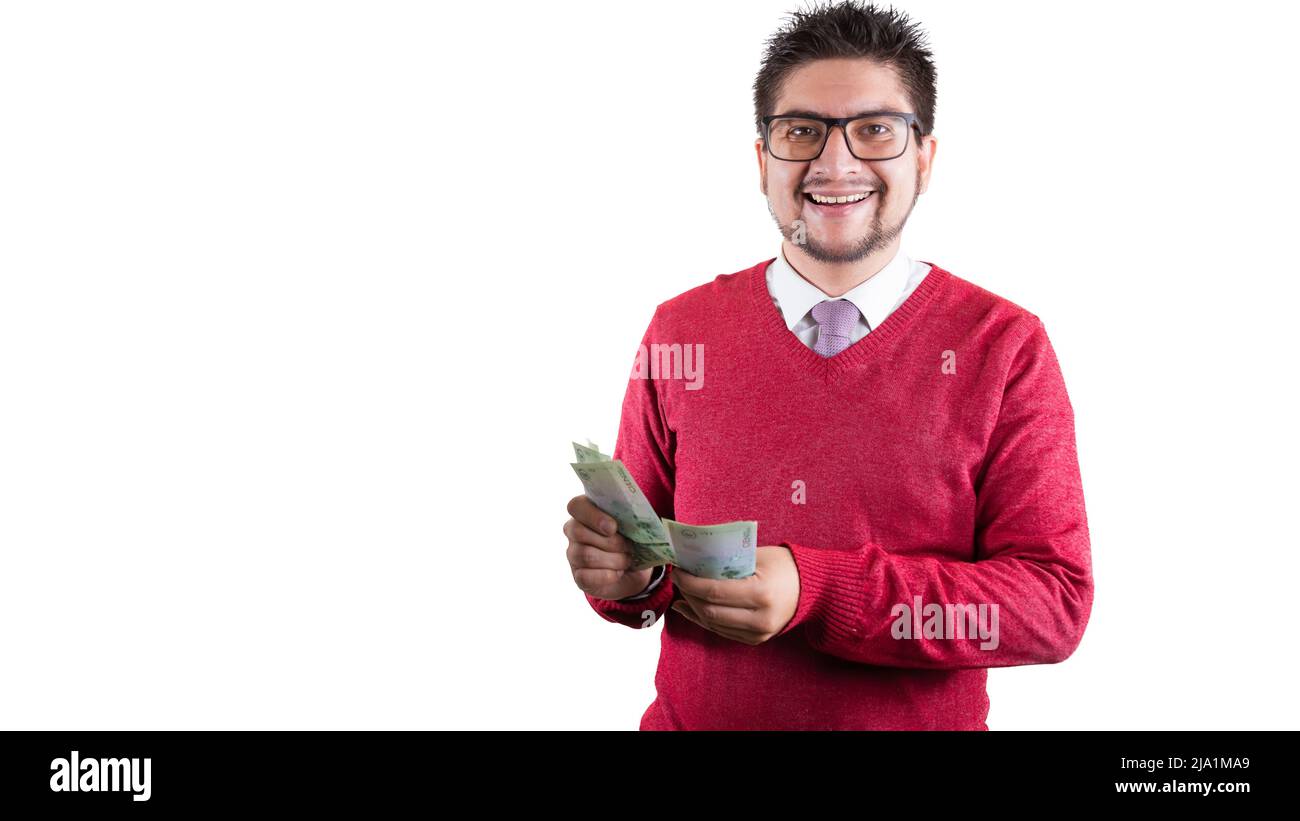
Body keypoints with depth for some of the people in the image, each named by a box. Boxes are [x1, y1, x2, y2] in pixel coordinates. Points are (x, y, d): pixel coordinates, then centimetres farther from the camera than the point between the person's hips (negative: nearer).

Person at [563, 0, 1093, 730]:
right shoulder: (679, 329, -2)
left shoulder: (1007, 347, -8)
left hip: (919, 720, -1)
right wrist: (629, 572, -19)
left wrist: (815, 595, -24)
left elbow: (1055, 601, -13)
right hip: (693, 718, 2)